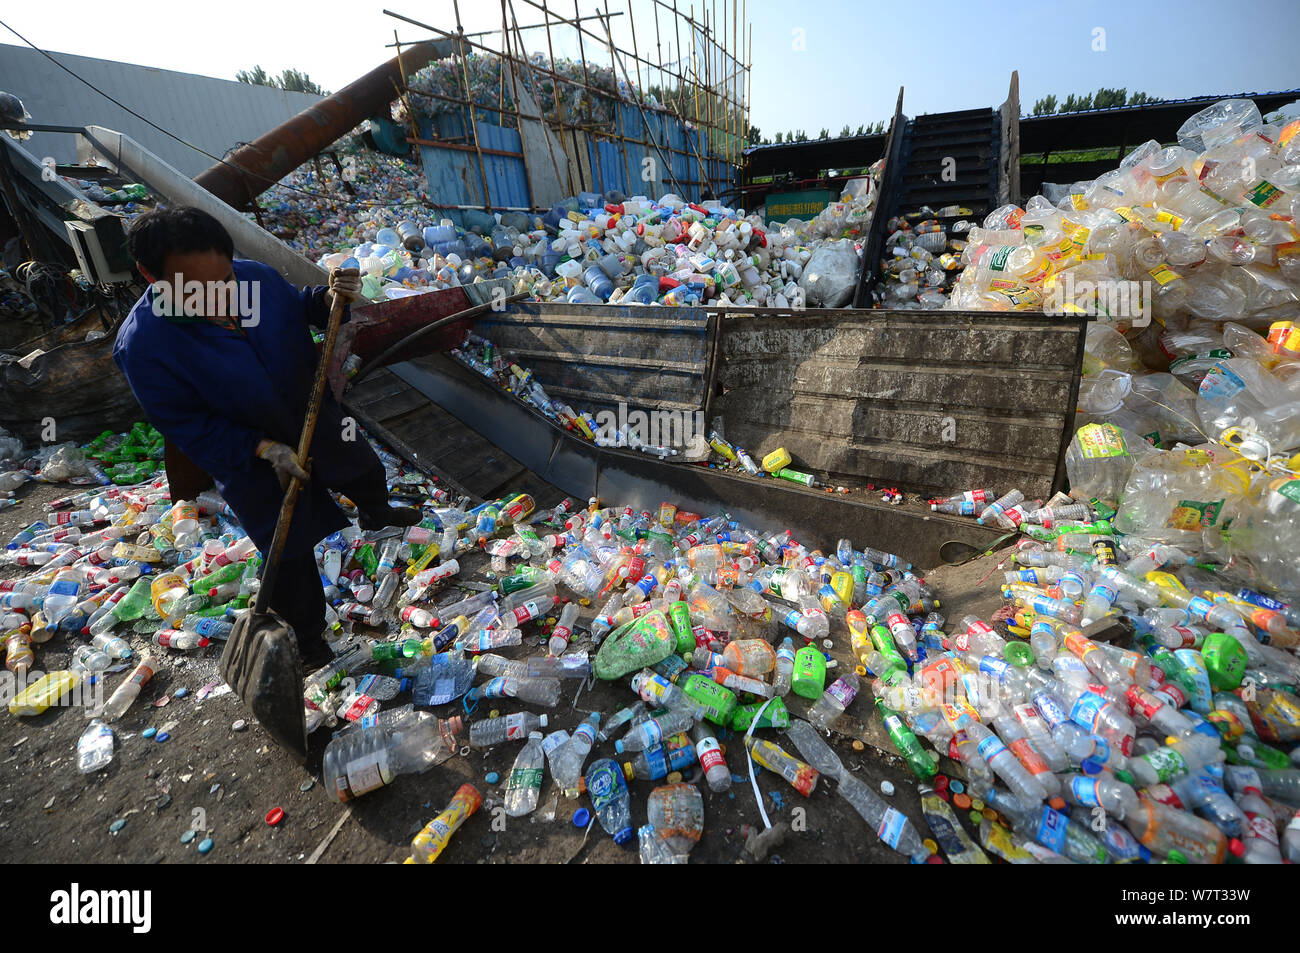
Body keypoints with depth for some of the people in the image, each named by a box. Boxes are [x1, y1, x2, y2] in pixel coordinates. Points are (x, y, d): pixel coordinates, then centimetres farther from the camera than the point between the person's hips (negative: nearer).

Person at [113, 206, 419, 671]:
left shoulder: (259, 276, -17)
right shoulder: (143, 347, -27)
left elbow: (300, 311, 3)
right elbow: (189, 429, -19)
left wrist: (331, 297, -19)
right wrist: (265, 449, -32)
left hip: (315, 417, 4)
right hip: (252, 462, -4)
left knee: (366, 474, 28)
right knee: (290, 557, 10)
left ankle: (376, 515, 65)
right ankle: (308, 637, 35)